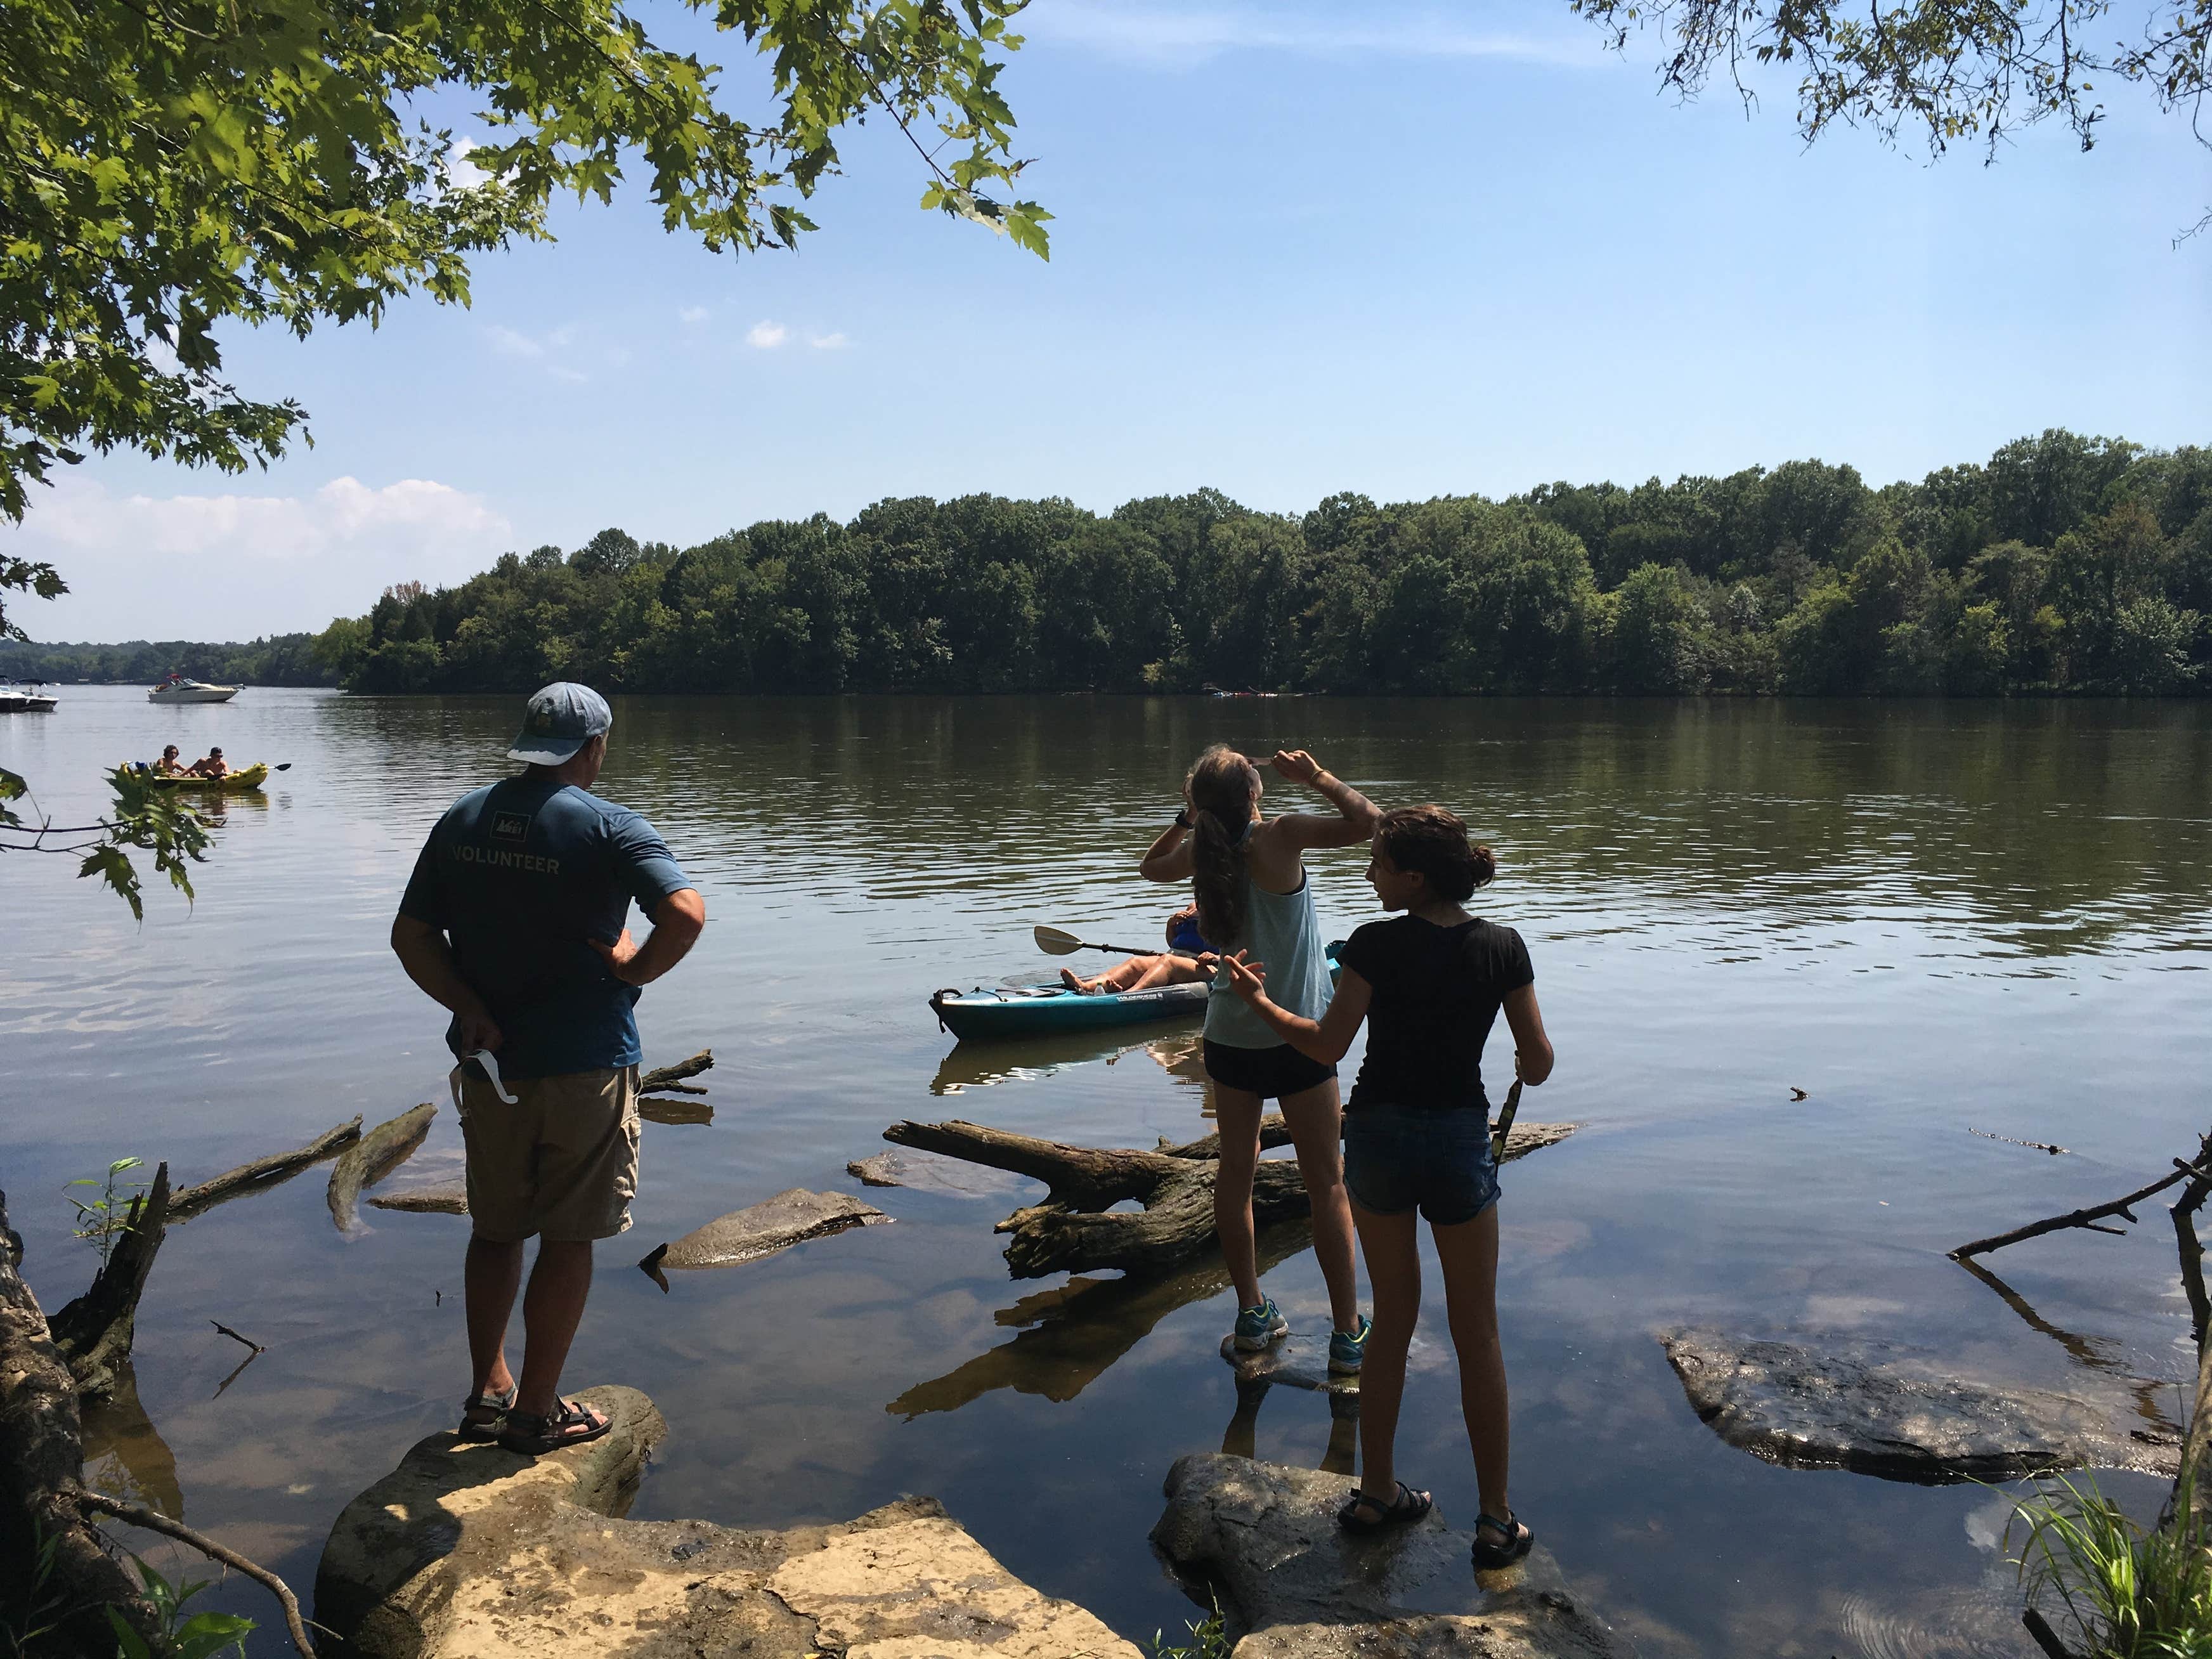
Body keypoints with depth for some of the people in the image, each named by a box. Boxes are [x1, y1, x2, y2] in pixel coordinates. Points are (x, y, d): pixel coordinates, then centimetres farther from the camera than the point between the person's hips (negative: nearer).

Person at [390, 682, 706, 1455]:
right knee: (567, 1239, 7)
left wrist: (470, 1008, -5)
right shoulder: (605, 825, -12)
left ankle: (488, 1392, 28)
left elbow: (410, 936, 3)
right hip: (584, 1064, -5)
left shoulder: (463, 818, 5)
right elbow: (686, 912, -27)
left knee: (496, 1229, 19)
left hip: (488, 1062, 5)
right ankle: (536, 1410, 16)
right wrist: (634, 972, -11)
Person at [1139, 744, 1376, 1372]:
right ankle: (1347, 1332, 11)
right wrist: (1318, 777, -12)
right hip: (1295, 1038, -5)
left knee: (1236, 1170, 16)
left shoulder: (1196, 852, -2)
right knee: (1326, 1183, 5)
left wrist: (1189, 818, 11)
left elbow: (1152, 864, 20)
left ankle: (1251, 1312, 26)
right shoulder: (1280, 837, -19)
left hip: (1228, 1038, 5)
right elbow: (1366, 821, -26)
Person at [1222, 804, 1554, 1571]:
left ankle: (1376, 1492, 27)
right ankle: (1497, 1520, 17)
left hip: (1379, 1135, 0)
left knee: (1392, 1319, 16)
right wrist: (1524, 1067, 22)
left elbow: (1327, 1046, -9)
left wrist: (1260, 1000, 5)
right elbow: (1537, 1064, -2)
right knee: (1477, 1335, 11)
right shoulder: (1503, 947, -5)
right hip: (1460, 1139, 0)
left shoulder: (1378, 944, -12)